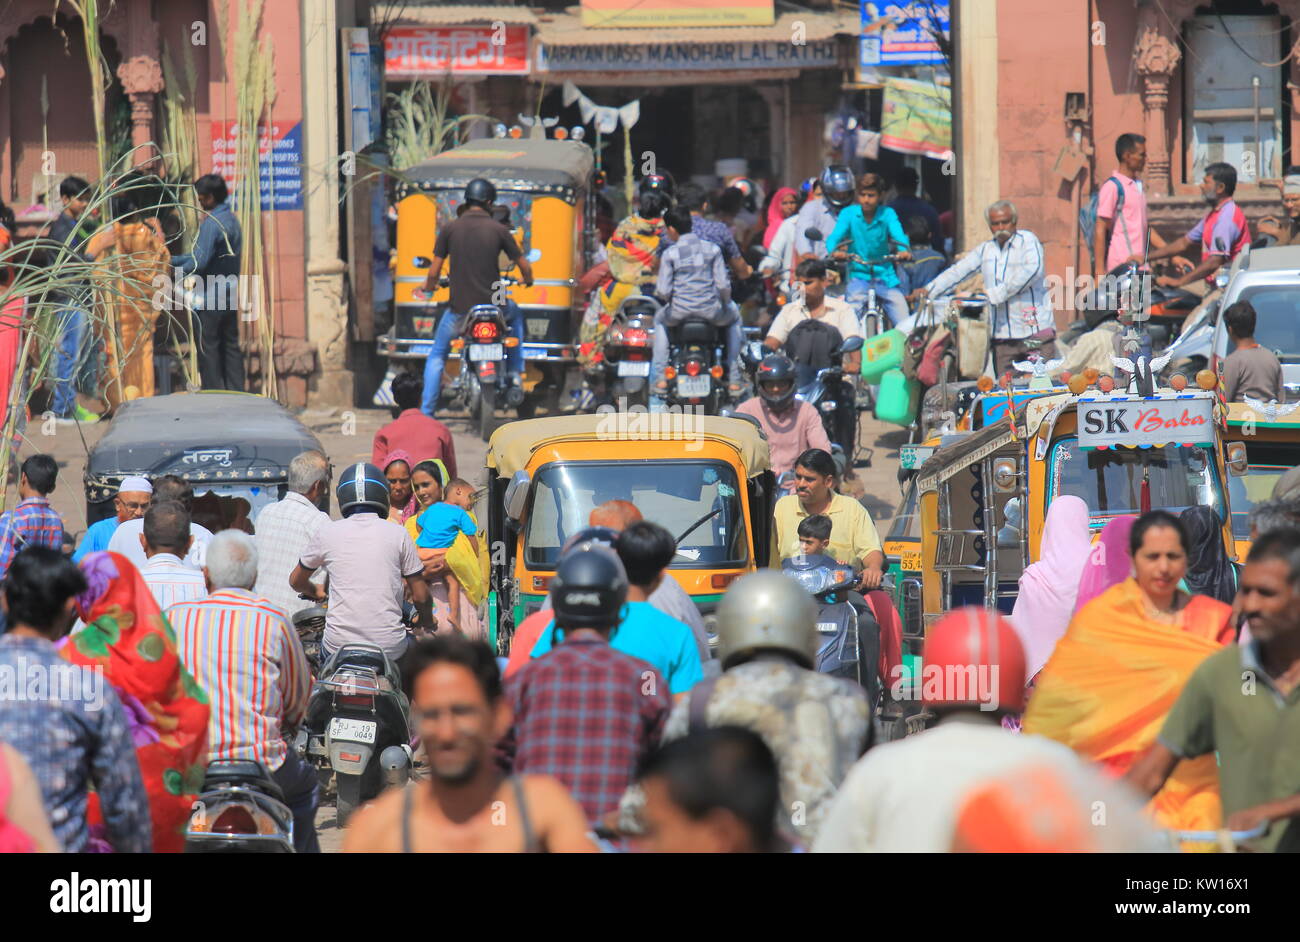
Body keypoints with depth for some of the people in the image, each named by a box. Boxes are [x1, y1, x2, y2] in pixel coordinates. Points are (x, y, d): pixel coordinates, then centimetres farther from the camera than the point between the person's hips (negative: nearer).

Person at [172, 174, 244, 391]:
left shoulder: (211, 224, -16)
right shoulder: (232, 220, 13)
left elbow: (200, 262, -21)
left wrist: (176, 271, -6)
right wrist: (173, 260, 18)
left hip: (210, 297, -9)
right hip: (230, 295, 9)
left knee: (208, 348, -3)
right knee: (230, 345, 11)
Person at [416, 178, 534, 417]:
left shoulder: (450, 229, -3)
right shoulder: (499, 230, -1)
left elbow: (434, 271, -2)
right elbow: (524, 266, 6)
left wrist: (429, 289, 21)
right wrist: (527, 281, 30)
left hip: (459, 308, -1)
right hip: (492, 305, 1)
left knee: (436, 356, 18)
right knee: (515, 315, 36)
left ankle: (427, 412, 6)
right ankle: (514, 372, 30)